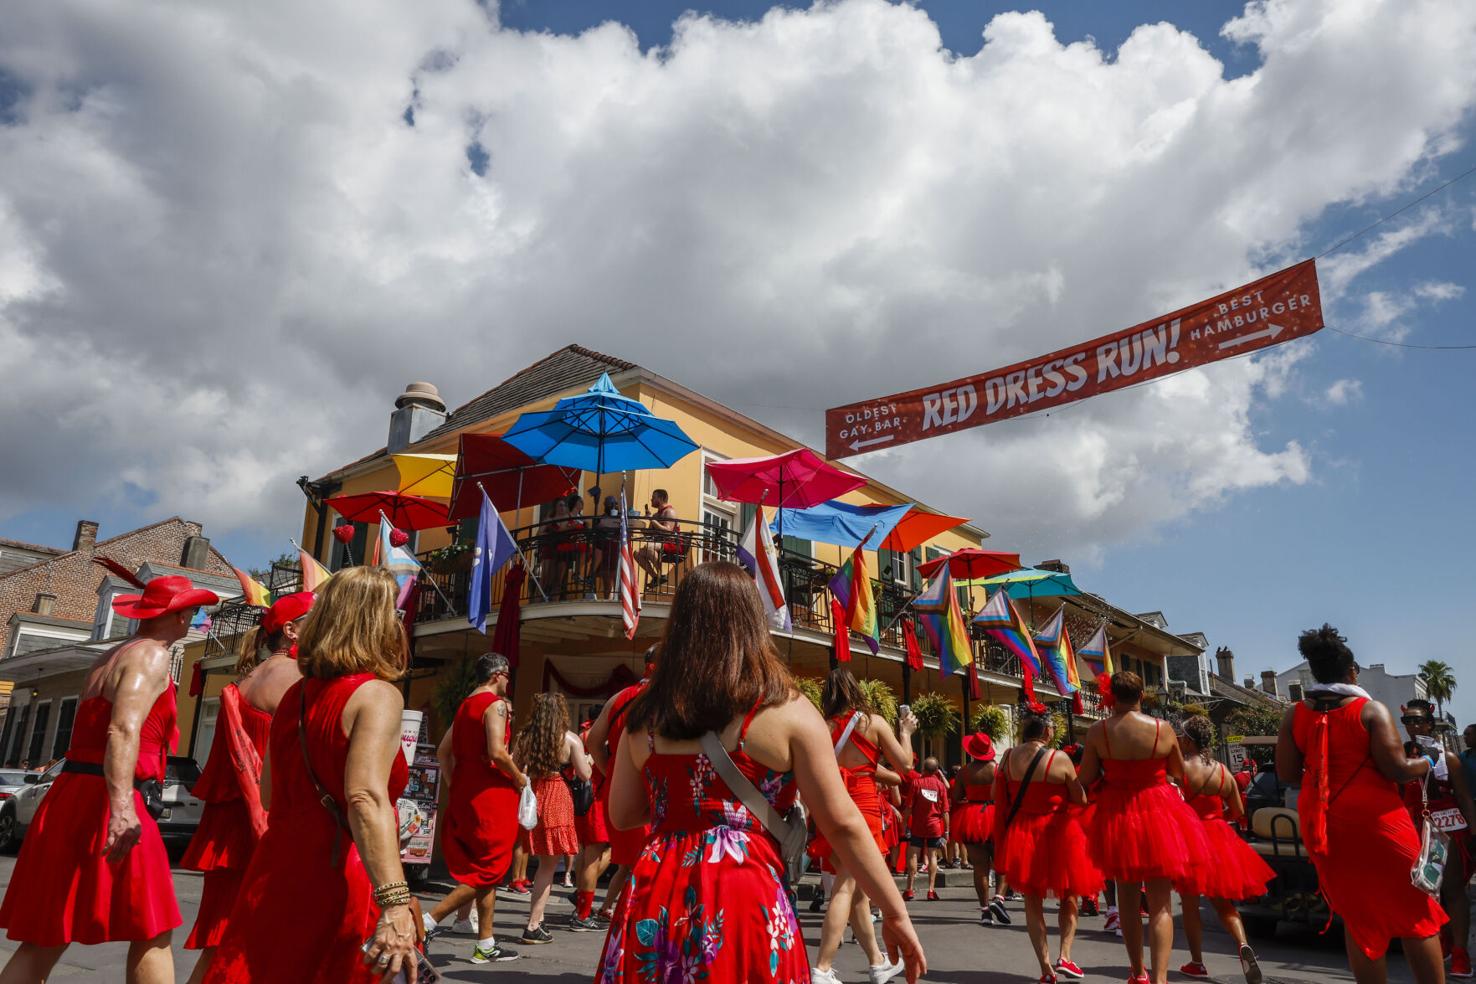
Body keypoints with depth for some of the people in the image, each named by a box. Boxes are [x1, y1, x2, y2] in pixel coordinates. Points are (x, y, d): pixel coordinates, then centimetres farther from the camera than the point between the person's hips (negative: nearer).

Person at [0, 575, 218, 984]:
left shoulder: (112, 655, 19)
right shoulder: (151, 655, -9)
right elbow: (124, 729, -25)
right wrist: (122, 807, -35)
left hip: (70, 795, 9)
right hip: (105, 800, -9)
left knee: (46, 939, 10)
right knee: (151, 933, -3)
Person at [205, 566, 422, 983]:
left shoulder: (295, 694, 10)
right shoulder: (377, 695, -13)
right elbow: (367, 797, -28)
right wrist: (395, 903, -36)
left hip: (275, 869, 7)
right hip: (337, 882, -7)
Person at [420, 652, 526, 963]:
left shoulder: (465, 705, 15)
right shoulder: (495, 704, -12)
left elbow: (443, 751, 17)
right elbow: (497, 752, -23)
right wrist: (519, 777, -8)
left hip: (463, 794, 9)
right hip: (490, 795, -9)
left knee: (480, 867, 14)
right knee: (488, 870, 1)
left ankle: (485, 945, 18)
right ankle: (429, 920, -6)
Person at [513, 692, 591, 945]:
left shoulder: (524, 737, 5)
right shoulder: (570, 739, -6)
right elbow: (584, 774, -6)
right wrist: (588, 760, 14)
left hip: (531, 798, 5)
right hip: (556, 800, -5)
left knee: (545, 862, 19)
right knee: (549, 865, 3)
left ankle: (537, 918, 25)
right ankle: (533, 927, 2)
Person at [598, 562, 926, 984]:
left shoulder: (645, 716, 3)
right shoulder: (787, 711, -7)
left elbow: (622, 815, 13)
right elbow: (842, 823, -7)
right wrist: (895, 912, 1)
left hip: (657, 897, 3)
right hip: (748, 899, -3)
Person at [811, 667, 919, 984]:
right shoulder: (873, 722, -2)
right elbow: (904, 764, 3)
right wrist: (905, 731, 16)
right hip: (862, 807, -4)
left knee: (856, 885, 15)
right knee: (846, 886, -5)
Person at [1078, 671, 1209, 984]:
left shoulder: (1097, 732, -12)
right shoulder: (1162, 729, -11)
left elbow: (1085, 780, -7)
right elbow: (1180, 773, 4)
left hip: (1116, 817, 1)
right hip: (1158, 816, -1)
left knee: (1127, 898, 18)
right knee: (1161, 903, 5)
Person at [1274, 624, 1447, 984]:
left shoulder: (1294, 715, 1)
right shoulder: (1371, 710, -9)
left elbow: (1287, 773, 2)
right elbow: (1397, 769, -13)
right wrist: (1426, 764, 7)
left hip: (1323, 826, 4)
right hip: (1374, 819, -3)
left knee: (1359, 918, 12)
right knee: (1414, 910, 11)